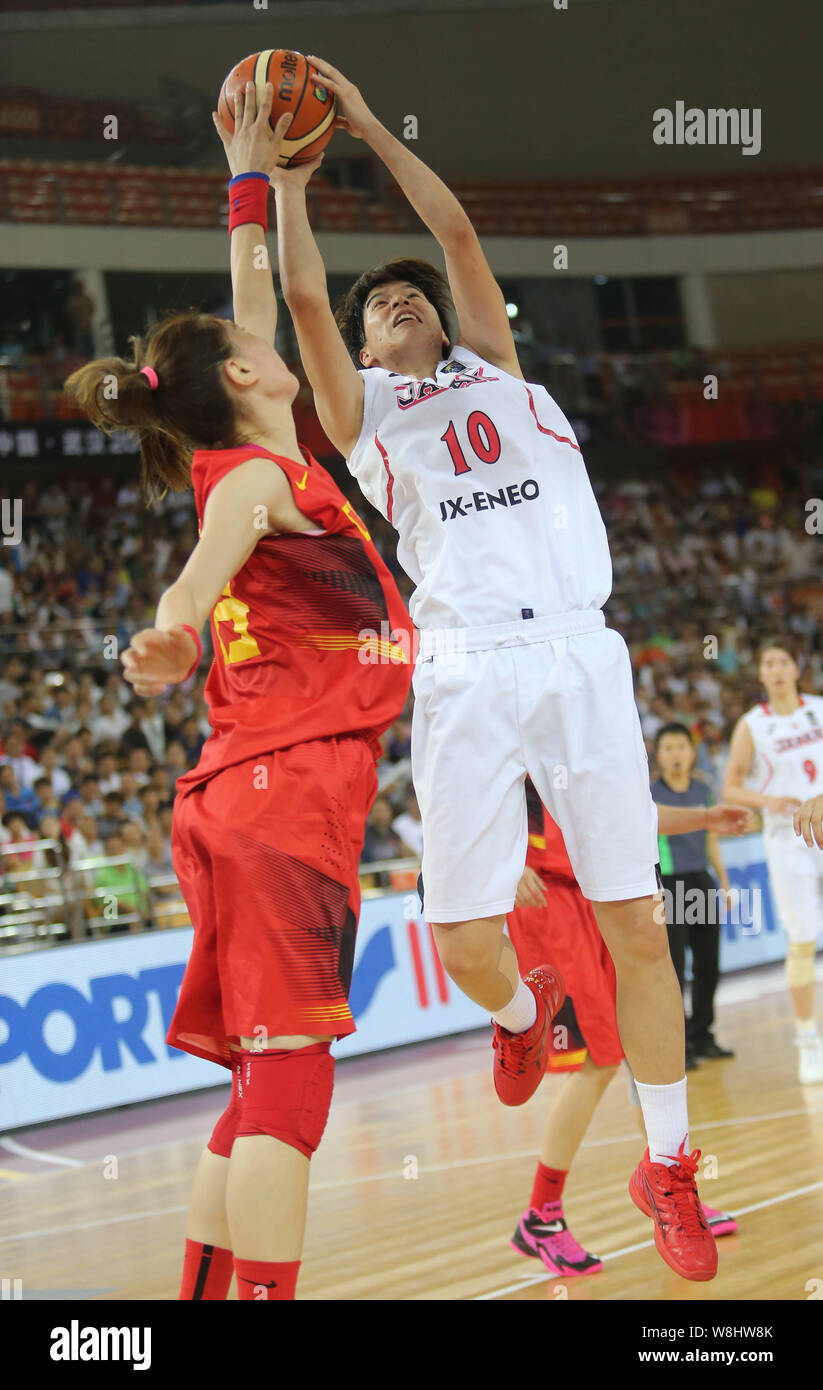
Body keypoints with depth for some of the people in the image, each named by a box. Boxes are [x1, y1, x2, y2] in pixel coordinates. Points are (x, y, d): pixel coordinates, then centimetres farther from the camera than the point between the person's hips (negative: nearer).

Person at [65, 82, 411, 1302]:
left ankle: (208, 1295, 7)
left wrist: (255, 180, 41)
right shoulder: (258, 475, -4)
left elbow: (253, 298, 33)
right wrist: (174, 638, -48)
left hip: (258, 792, 9)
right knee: (288, 1075, -16)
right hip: (289, 784, -9)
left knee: (264, 1087, 7)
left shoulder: (255, 470, 20)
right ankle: (260, 1295, -21)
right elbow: (209, 559, -28)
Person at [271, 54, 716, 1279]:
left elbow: (460, 235, 16)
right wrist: (288, 171, 12)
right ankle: (525, 1011, 32)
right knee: (466, 946, -6)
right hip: (468, 674, -1)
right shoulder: (361, 406, 19)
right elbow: (303, 294, 5)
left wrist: (369, 127, 18)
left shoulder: (495, 368, 23)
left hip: (581, 656, 1)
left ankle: (668, 1166, 12)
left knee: (638, 926, -2)